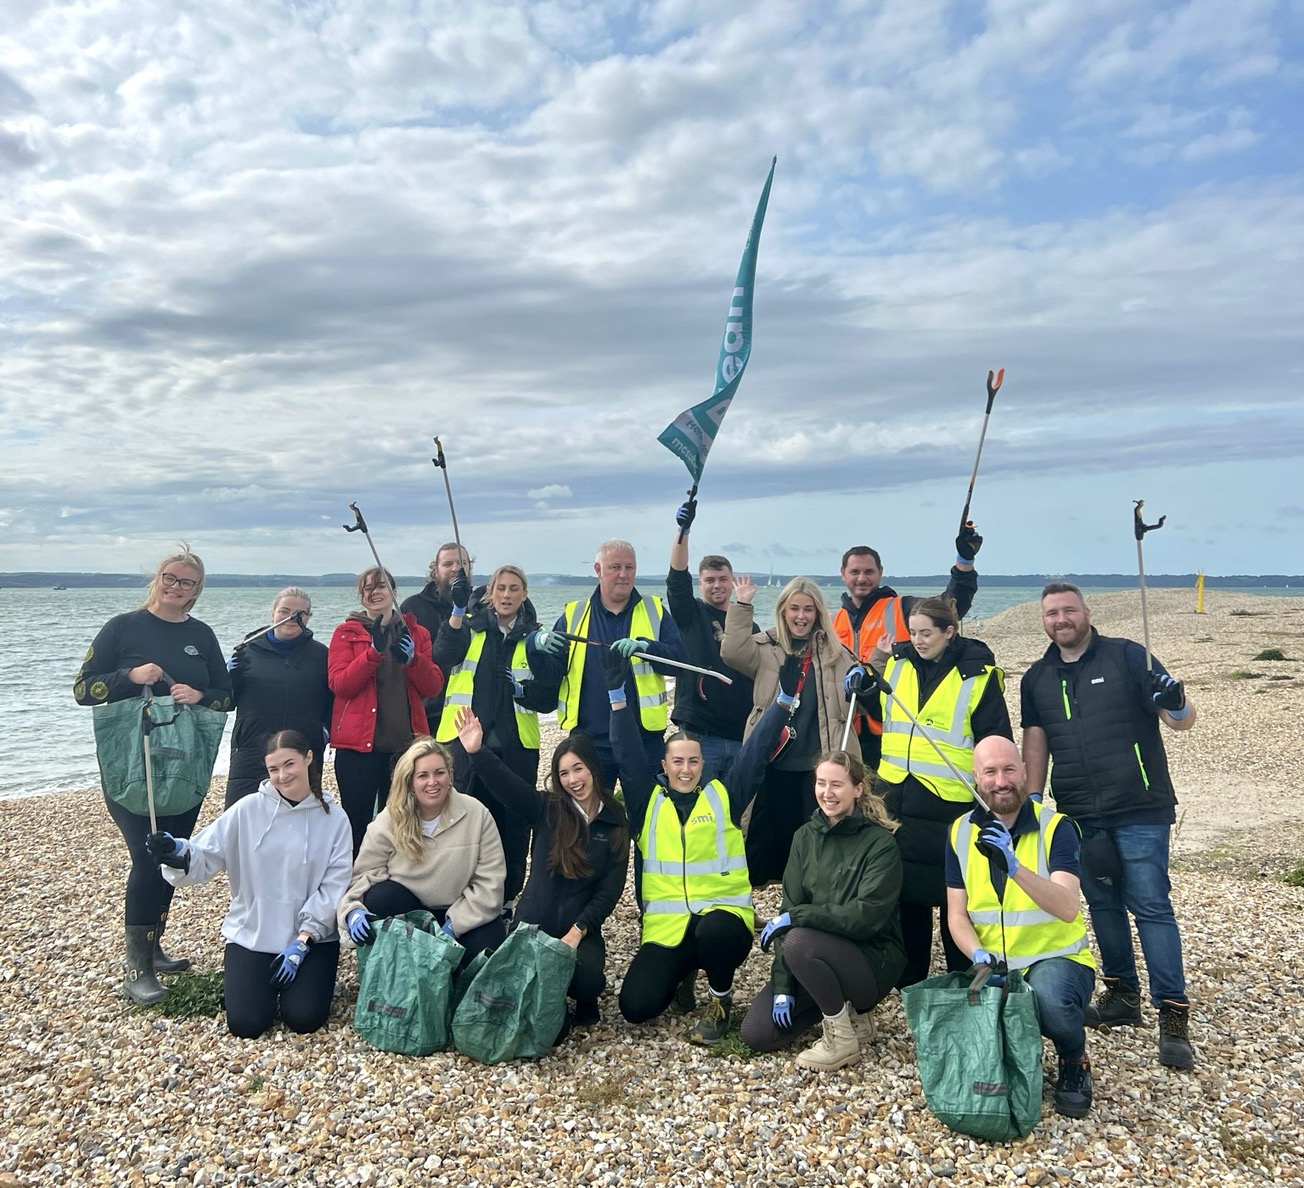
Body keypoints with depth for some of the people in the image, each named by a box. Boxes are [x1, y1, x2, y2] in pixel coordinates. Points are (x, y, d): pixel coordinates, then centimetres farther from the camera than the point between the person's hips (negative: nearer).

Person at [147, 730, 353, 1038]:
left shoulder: (334, 818, -5)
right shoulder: (248, 809, -5)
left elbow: (334, 886, -7)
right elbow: (206, 856, -9)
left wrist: (303, 940, -14)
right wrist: (179, 854, -32)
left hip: (313, 935, 0)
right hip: (251, 933, 1)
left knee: (304, 1019, -15)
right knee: (246, 1024, -13)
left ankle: (311, 976, 19)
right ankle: (264, 979, 21)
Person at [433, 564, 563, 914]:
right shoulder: (468, 626, 5)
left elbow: (549, 697, 7)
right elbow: (443, 656, -17)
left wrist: (523, 690, -14)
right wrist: (458, 610, -29)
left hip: (516, 744, 1)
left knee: (513, 821, 6)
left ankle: (508, 895, 21)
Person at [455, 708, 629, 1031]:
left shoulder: (616, 822, 0)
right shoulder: (547, 809, -3)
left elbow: (611, 889, -2)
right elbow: (505, 783, -21)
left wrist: (577, 932, -14)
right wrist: (476, 751, -39)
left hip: (582, 929, 0)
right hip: (534, 924, 0)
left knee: (587, 977, -29)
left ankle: (586, 1002, 10)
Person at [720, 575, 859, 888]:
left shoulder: (835, 653, 9)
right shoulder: (767, 647, 4)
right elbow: (732, 652, -14)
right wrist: (742, 605, -20)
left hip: (818, 761, 1)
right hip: (774, 759, -1)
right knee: (776, 828, 10)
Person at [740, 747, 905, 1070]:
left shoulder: (880, 843, -13)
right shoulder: (806, 837, 2)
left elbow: (867, 915, -23)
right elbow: (789, 908, -3)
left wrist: (796, 916, -25)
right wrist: (782, 986, -10)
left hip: (872, 960, -5)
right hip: (821, 957, 5)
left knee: (800, 941, -33)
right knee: (756, 1033, -8)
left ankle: (843, 1040, -11)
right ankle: (838, 1005, 13)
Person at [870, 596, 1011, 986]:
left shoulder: (978, 676, -8)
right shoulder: (898, 664, 5)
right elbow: (882, 714, 19)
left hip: (950, 800, -5)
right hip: (899, 795, 5)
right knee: (905, 884, 14)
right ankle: (909, 977, 28)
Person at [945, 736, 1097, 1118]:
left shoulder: (1055, 828, -10)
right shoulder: (961, 832, 1)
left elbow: (1068, 908, -25)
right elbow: (957, 915, 0)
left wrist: (1013, 866, -39)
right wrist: (978, 954, -20)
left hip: (1057, 958, -2)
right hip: (994, 967, 3)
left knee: (1050, 997, -36)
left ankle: (1075, 1063, -1)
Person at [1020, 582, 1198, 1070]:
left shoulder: (1128, 657, -5)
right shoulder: (1037, 679, 8)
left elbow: (1181, 720, -5)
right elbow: (1035, 745, 11)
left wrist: (1177, 705, -28)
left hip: (1139, 810, -4)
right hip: (1078, 814, 5)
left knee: (1151, 906, -4)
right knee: (1102, 904, 13)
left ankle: (1173, 1015, 4)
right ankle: (1122, 996, 26)